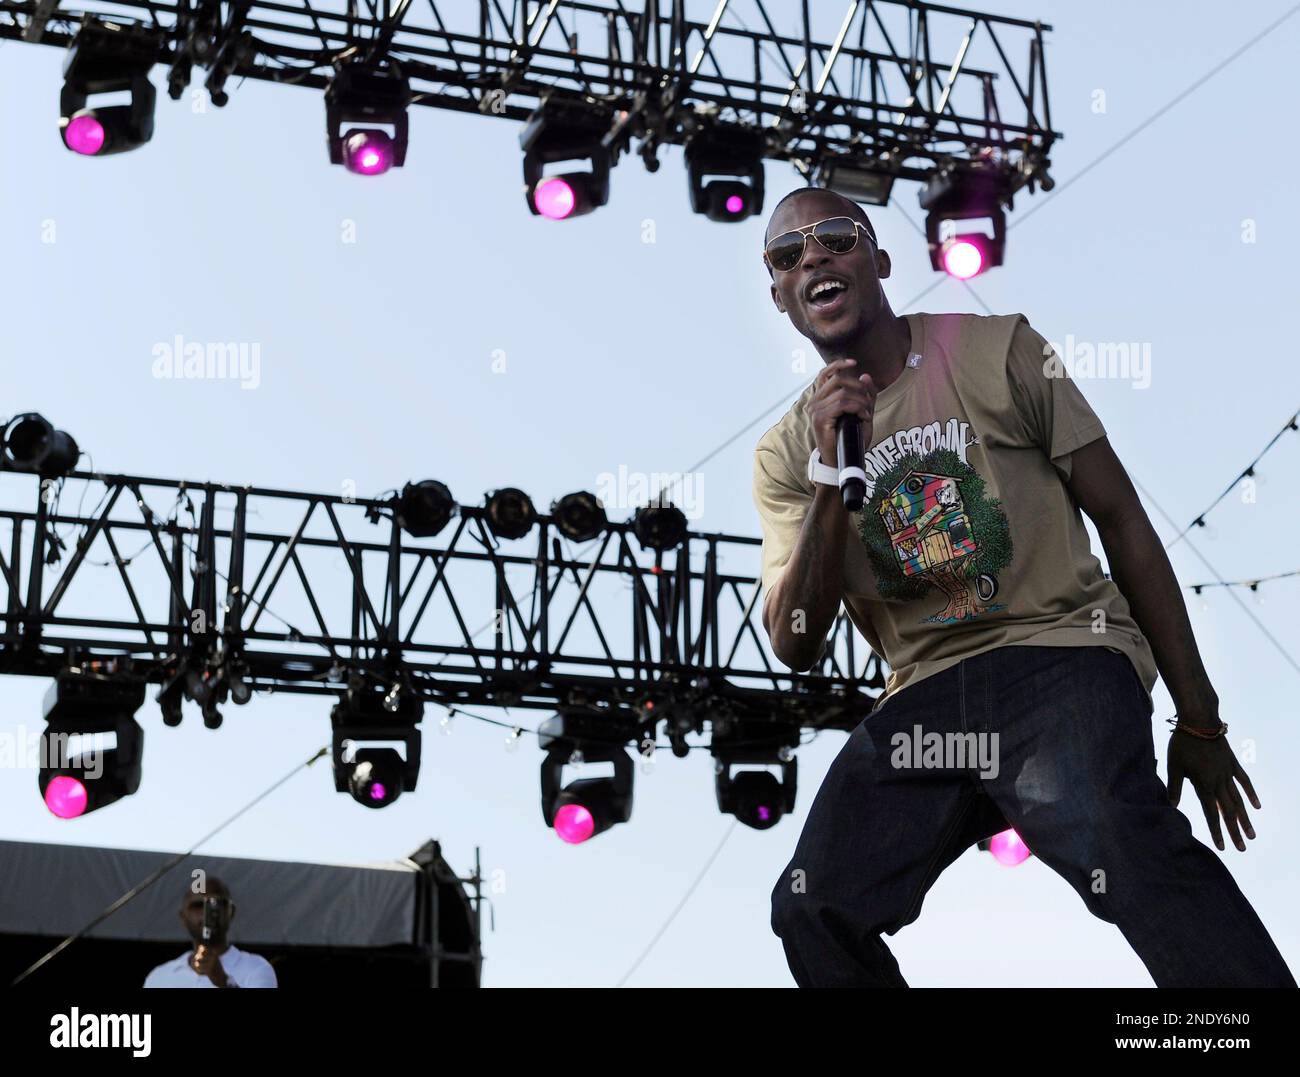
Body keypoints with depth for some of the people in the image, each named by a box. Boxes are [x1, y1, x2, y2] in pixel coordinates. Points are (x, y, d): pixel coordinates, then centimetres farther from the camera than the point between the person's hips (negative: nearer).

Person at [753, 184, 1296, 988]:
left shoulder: (998, 352, 2)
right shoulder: (785, 457, 9)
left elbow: (1120, 518, 4)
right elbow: (796, 648, 0)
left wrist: (1198, 721, 2)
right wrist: (830, 473, -14)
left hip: (1057, 650, -4)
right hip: (922, 695, 4)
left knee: (1119, 843, -34)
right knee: (812, 911, -10)